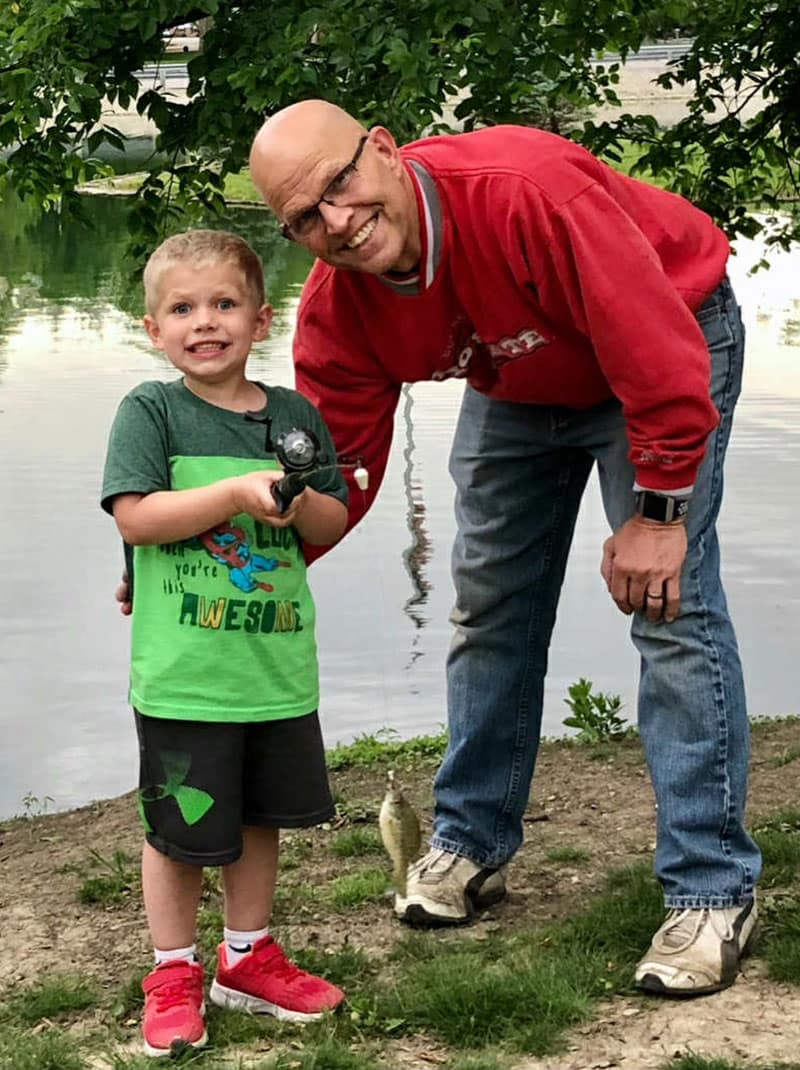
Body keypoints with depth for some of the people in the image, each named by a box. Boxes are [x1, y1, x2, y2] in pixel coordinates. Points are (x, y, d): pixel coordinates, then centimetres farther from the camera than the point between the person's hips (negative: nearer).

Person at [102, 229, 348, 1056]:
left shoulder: (294, 415, 5)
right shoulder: (150, 412, -6)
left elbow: (335, 522, 8)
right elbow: (135, 517, -17)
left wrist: (305, 506, -14)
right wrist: (238, 493, -24)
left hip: (277, 664, 4)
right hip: (182, 671, -4)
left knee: (258, 817, 17)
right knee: (178, 827, 4)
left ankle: (248, 958, 32)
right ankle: (173, 975, 19)